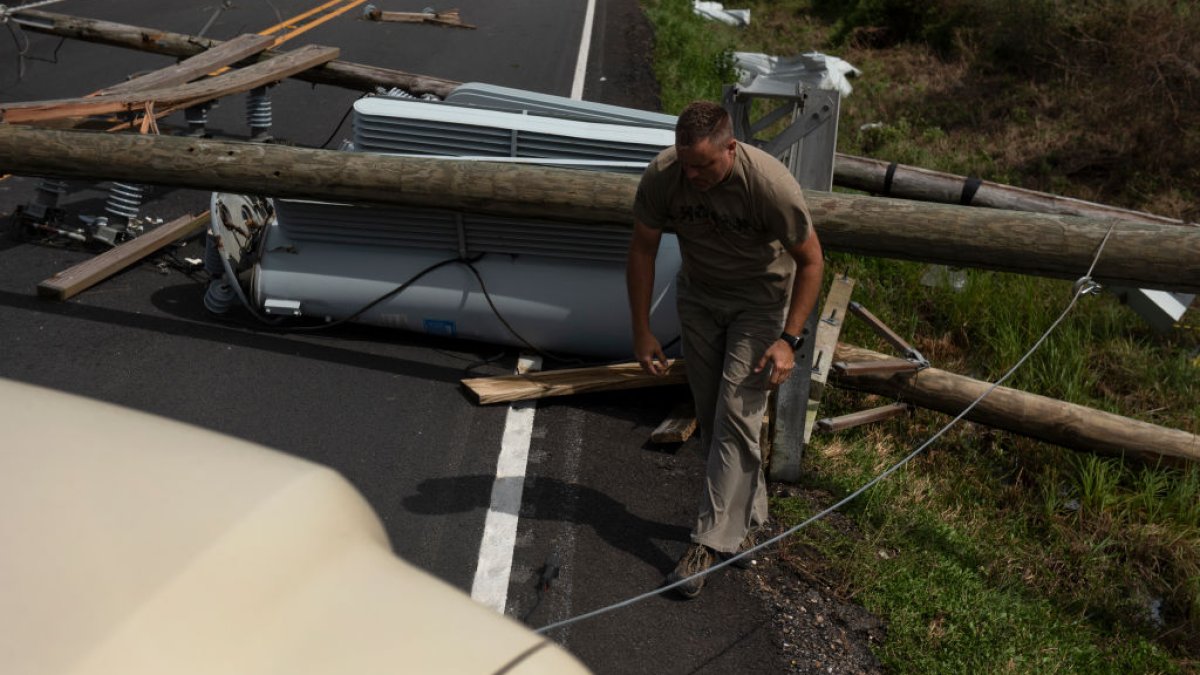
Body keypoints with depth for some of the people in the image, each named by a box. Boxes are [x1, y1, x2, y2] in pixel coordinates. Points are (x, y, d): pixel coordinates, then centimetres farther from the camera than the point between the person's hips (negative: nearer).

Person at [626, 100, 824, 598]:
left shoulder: (770, 185, -31)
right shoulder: (662, 175, -22)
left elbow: (810, 260, -18)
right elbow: (643, 249, -7)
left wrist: (788, 340, -23)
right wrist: (642, 332, -7)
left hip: (760, 298, -4)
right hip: (698, 293, 4)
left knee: (736, 417, -13)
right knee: (710, 417, 8)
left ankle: (712, 543, -9)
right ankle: (748, 519, 25)